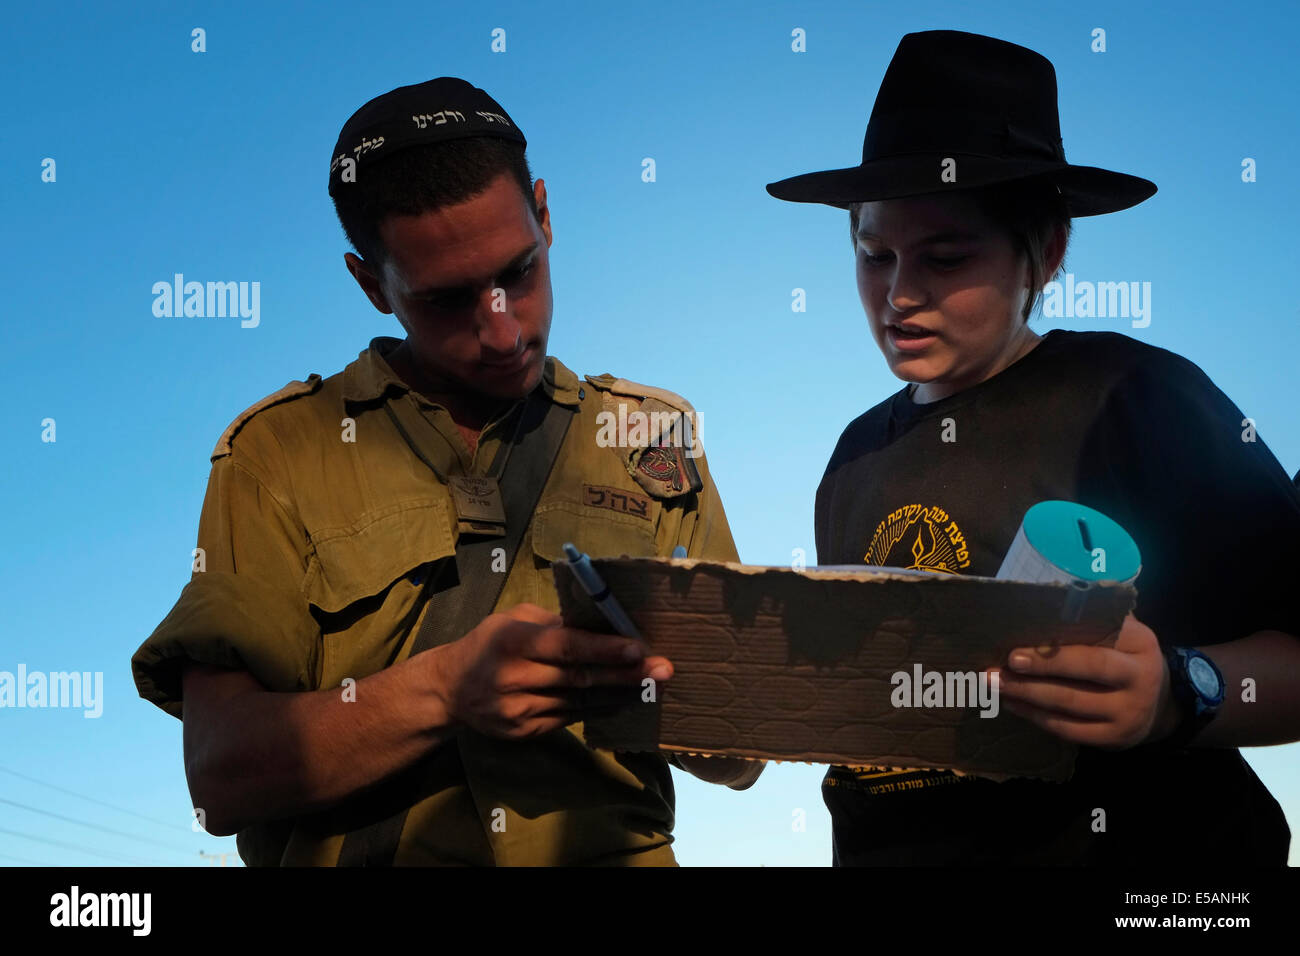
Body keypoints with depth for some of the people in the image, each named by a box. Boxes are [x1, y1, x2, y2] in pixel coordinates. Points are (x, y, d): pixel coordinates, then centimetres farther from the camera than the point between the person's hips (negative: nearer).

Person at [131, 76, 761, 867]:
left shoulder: (656, 441, 8)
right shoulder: (276, 451, 3)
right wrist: (444, 689, -19)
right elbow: (221, 777, -6)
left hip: (610, 850, 0)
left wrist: (651, 689, -13)